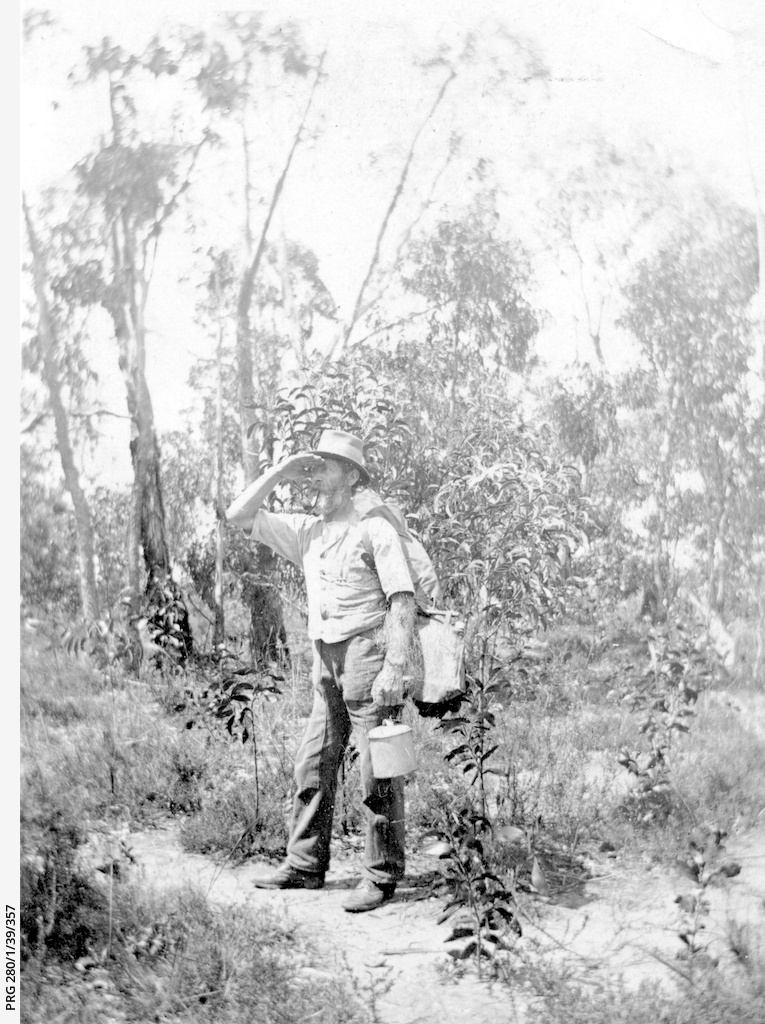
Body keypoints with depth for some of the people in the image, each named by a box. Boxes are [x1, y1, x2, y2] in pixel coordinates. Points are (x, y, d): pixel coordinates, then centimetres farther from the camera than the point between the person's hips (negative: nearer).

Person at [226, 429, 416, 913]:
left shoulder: (375, 529, -5)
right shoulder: (305, 530, 15)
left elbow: (402, 601, -12)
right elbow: (239, 515, 15)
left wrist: (394, 669, -21)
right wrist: (281, 472, 7)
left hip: (369, 653, -7)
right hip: (327, 661, 7)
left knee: (378, 771, -3)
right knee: (313, 766, 11)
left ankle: (383, 876, 5)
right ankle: (305, 864, 21)